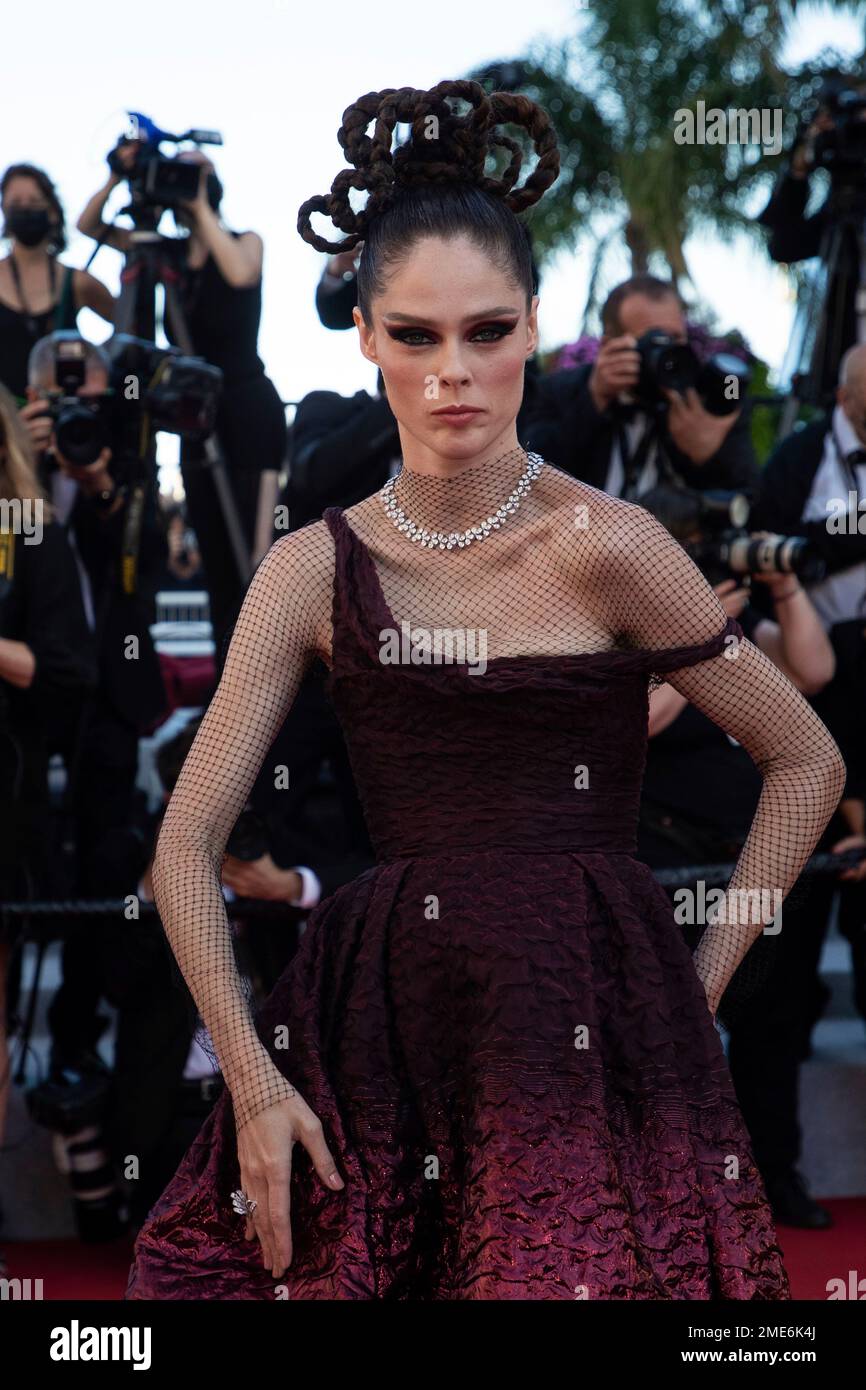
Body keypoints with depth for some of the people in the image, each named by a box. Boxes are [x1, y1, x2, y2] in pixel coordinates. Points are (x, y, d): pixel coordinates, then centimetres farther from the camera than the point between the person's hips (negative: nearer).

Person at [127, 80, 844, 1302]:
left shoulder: (605, 547, -4)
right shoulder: (315, 570, 4)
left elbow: (808, 763, 4)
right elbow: (187, 844, 4)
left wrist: (700, 984, 2)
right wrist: (250, 1075, -5)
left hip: (586, 1025, -3)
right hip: (382, 1024, 3)